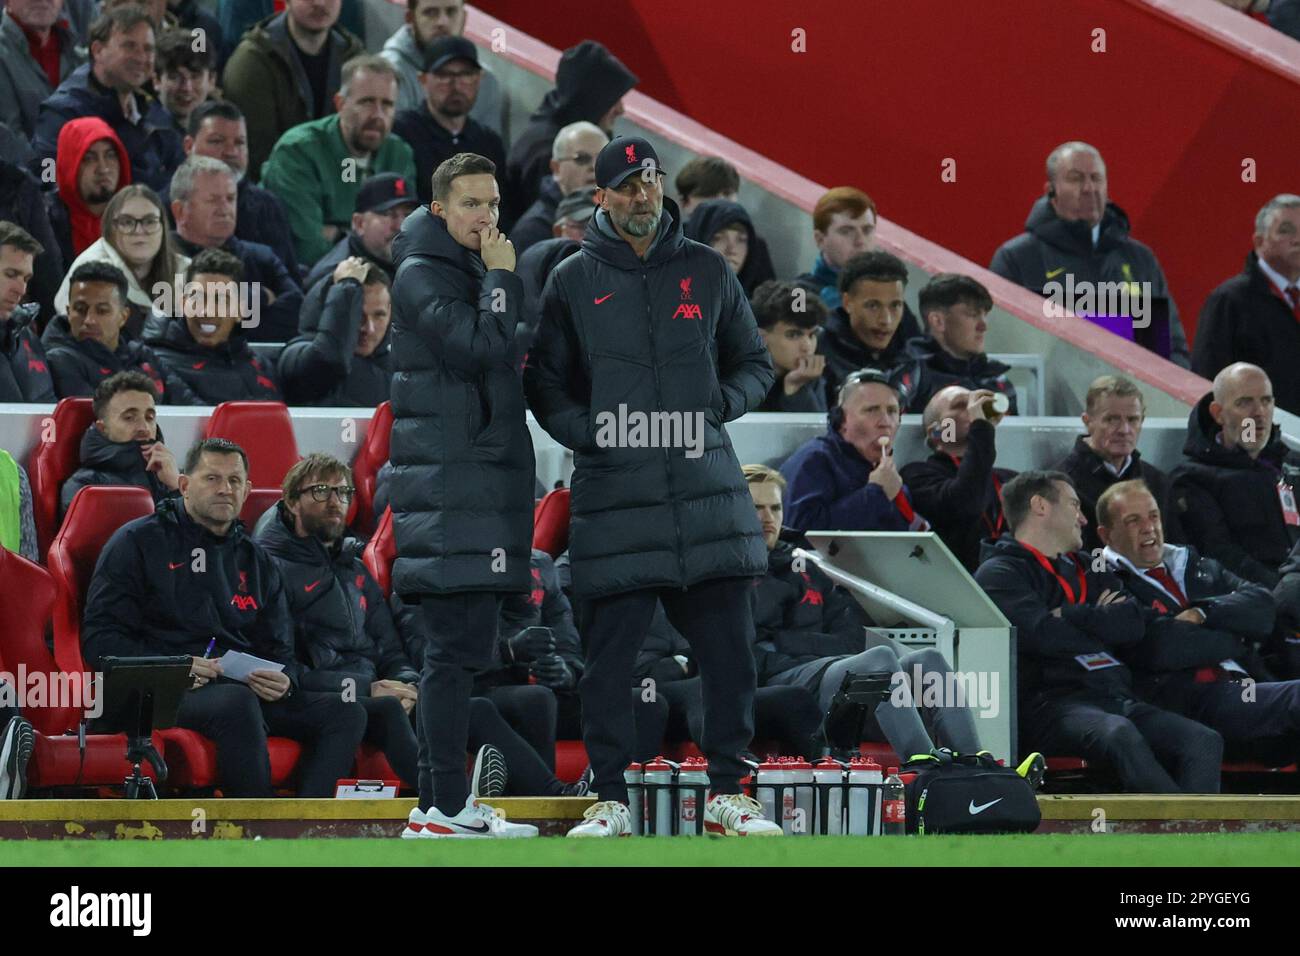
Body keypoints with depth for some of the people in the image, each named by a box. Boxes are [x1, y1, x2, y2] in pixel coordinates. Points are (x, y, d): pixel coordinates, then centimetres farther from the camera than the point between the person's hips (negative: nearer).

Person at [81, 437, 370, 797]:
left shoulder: (255, 561, 25)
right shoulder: (137, 542, 8)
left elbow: (281, 651, 23)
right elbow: (99, 637, -1)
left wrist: (284, 682, -4)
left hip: (246, 690, 6)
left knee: (346, 712, -17)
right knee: (237, 702, -39)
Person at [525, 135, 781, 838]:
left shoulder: (708, 272, 11)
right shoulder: (573, 281, 6)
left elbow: (754, 364, 18)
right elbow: (544, 383, 9)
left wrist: (722, 402, -3)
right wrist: (588, 431, -8)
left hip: (706, 489, 1)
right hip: (615, 494, -1)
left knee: (728, 649, 0)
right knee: (609, 656, -2)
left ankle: (727, 795, 10)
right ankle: (610, 800, 8)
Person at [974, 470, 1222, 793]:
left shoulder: (1088, 568, 28)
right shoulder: (1000, 574, 7)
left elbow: (1134, 625, 12)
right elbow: (1043, 636, -9)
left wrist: (1070, 615, 0)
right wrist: (1101, 620, 8)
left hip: (1119, 699, 7)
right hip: (1051, 704, -7)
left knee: (1205, 741, -19)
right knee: (1120, 734, -38)